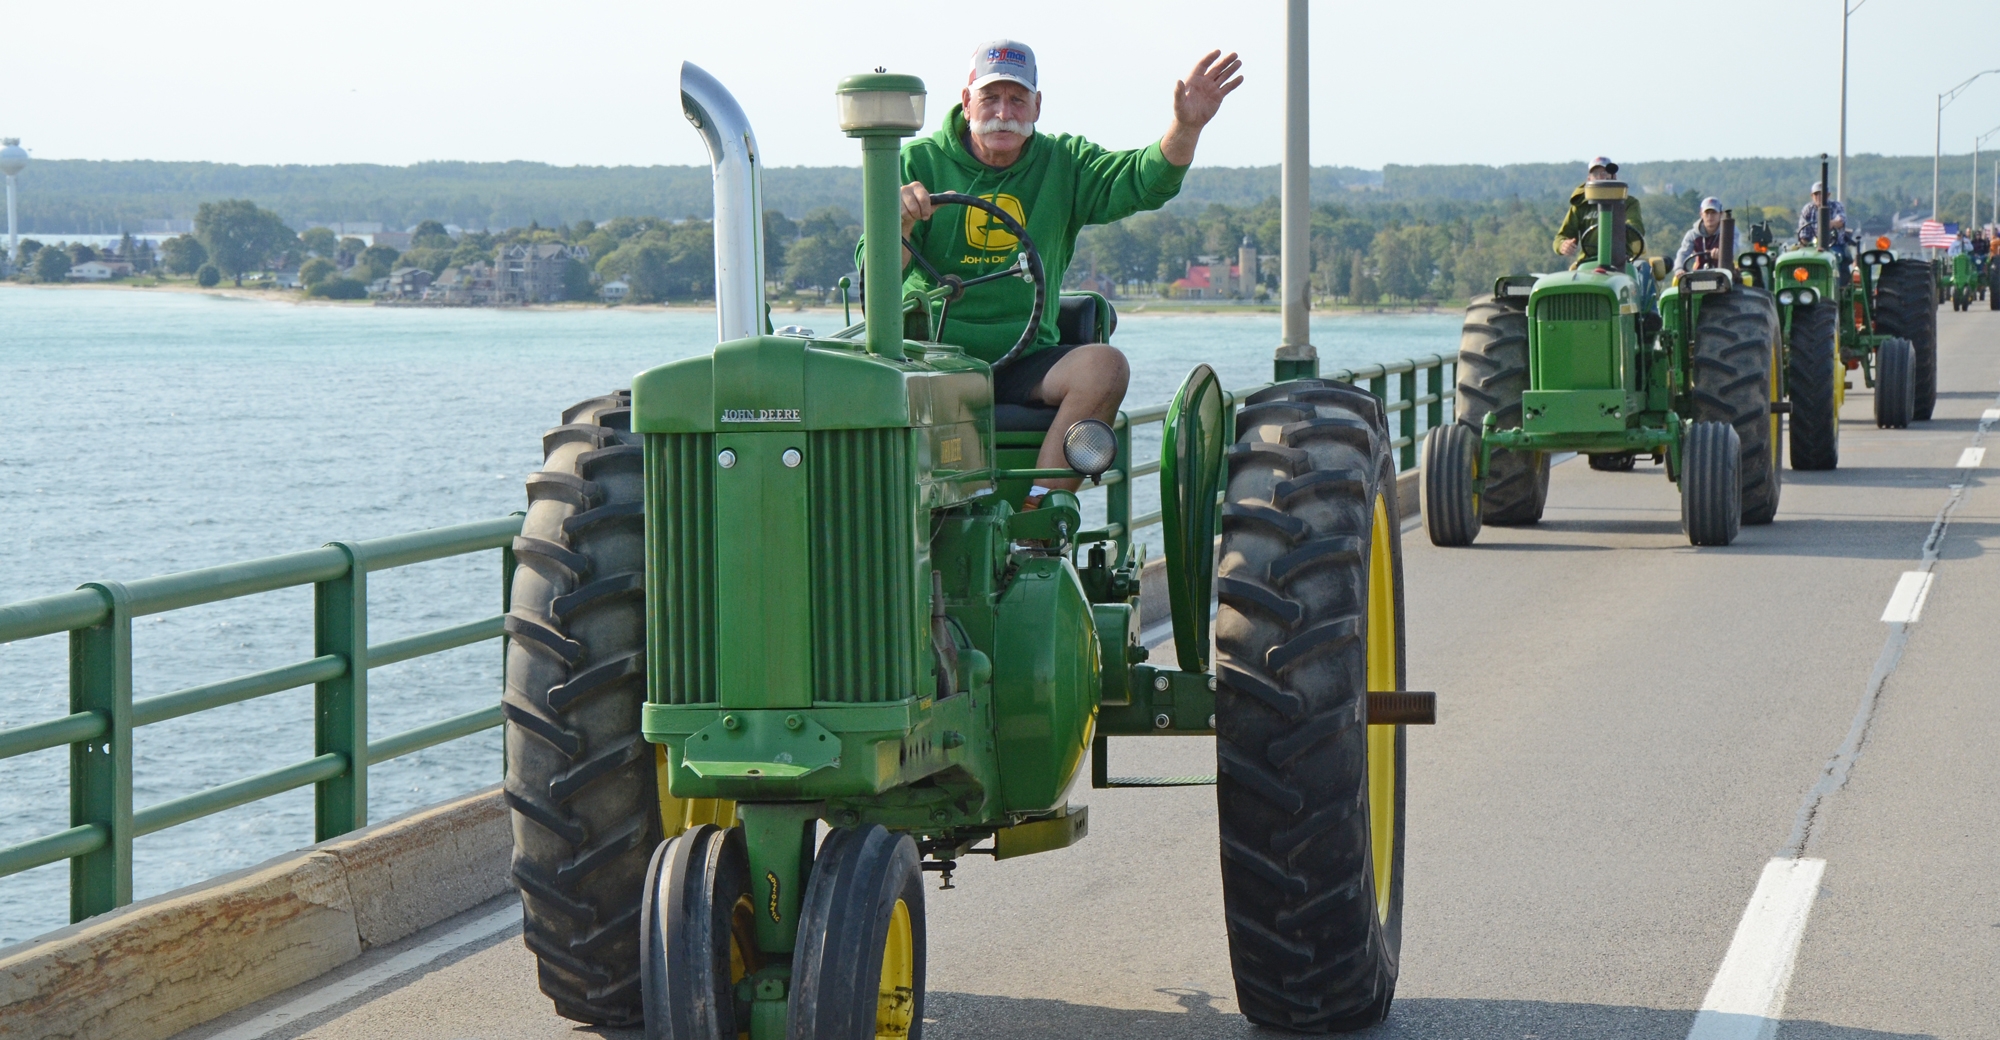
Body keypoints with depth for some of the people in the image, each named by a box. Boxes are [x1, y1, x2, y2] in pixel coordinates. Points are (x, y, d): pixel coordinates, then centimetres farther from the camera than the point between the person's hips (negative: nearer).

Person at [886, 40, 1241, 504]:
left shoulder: (1064, 164, 10)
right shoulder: (918, 163, 3)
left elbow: (1144, 181, -7)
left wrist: (1186, 126, -26)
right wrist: (900, 221, -29)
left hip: (1024, 364, 3)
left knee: (1105, 366, -26)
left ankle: (1038, 508, -31)